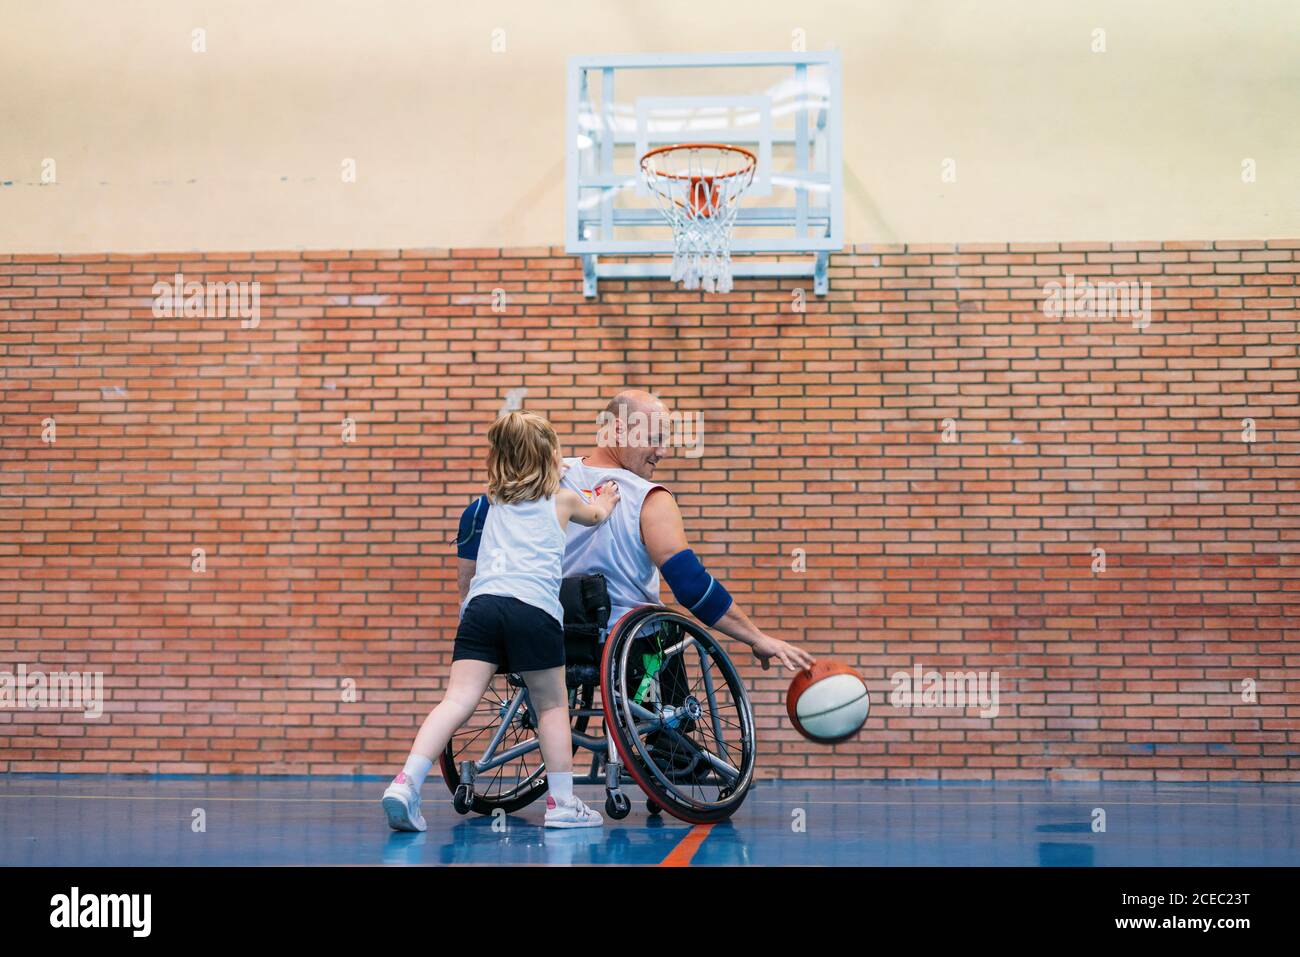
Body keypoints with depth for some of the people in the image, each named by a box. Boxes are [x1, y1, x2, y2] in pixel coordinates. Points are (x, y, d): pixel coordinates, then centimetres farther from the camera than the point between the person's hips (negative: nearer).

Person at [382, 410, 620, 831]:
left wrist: (556, 475, 67)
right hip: (535, 607, -3)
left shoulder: (495, 496, 27)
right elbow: (597, 515, 43)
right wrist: (606, 497, 64)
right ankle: (562, 803, 15)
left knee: (458, 699, -5)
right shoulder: (562, 499, 19)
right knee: (551, 706, 11)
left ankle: (406, 782, -20)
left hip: (482, 602, 3)